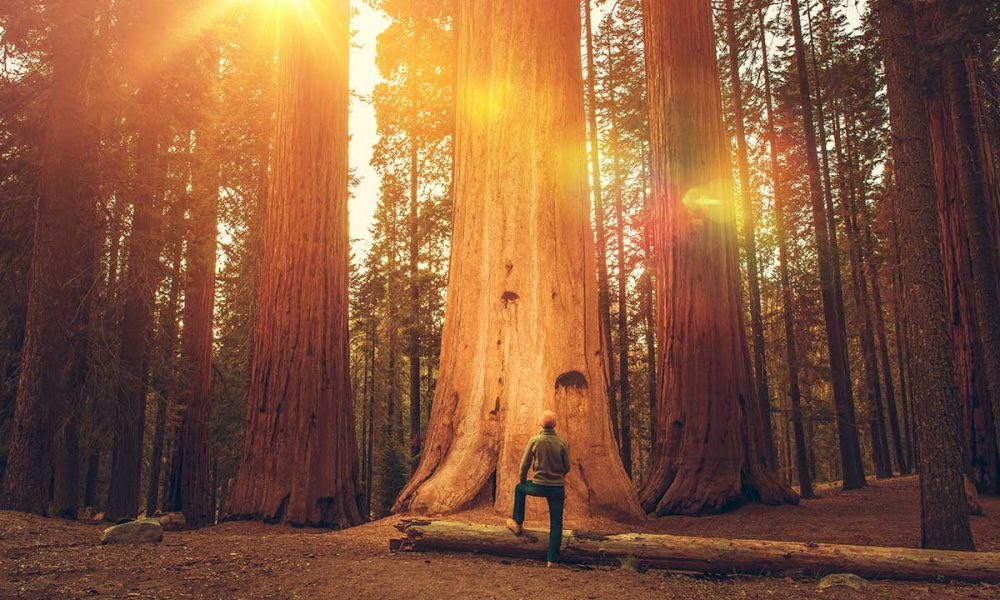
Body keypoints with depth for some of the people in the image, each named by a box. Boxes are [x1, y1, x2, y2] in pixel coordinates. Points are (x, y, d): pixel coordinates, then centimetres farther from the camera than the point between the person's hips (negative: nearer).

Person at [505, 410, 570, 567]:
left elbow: (525, 465, -3)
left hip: (538, 486, 0)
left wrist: (523, 481, 16)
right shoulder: (562, 443, -7)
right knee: (556, 524, 11)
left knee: (519, 488, 31)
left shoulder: (534, 441, -10)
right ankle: (552, 560, 9)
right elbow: (567, 468, 2)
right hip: (558, 488, 1)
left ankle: (517, 523, 36)